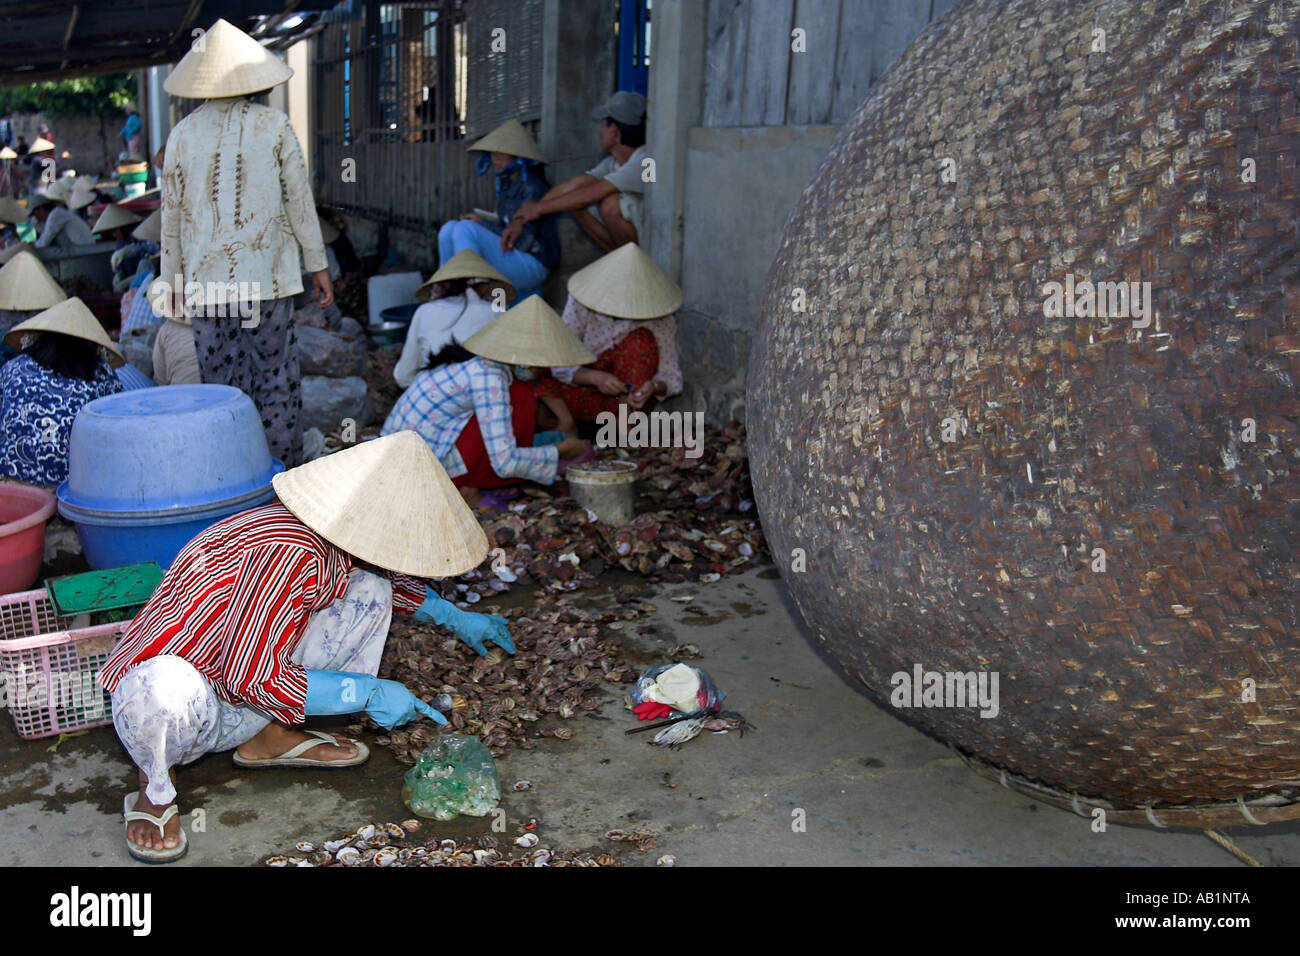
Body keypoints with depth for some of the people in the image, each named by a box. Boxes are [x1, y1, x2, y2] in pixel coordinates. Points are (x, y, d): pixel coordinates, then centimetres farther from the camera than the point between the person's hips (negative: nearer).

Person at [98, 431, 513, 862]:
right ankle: (155, 787, -7)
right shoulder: (290, 553, -33)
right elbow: (251, 677, -29)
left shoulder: (338, 539, -5)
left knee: (370, 590, 1)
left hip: (251, 693, 8)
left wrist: (454, 617, 25)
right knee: (167, 684, -44)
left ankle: (270, 737, 9)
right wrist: (367, 693, -22)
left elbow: (391, 575, 20)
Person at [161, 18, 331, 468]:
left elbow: (172, 215, 10)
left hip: (206, 282, 2)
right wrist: (318, 265, 9)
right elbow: (299, 200, 1)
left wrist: (173, 280, 19)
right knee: (277, 383, 3)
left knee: (222, 386, 8)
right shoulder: (274, 125, 0)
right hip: (268, 278, -2)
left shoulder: (183, 134, 6)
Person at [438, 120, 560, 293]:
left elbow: (523, 242, -18)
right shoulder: (505, 183, 12)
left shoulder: (532, 186, -14)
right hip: (509, 253, 9)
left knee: (466, 229, -23)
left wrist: (483, 224, -7)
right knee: (450, 228, -3)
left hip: (532, 264, -9)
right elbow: (504, 228, 15)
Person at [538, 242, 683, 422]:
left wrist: (654, 387, -38)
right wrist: (596, 377, -36)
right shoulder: (580, 304, -15)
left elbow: (671, 375, -13)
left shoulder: (658, 318, -15)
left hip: (631, 397, 1)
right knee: (540, 389, -30)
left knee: (641, 339, -28)